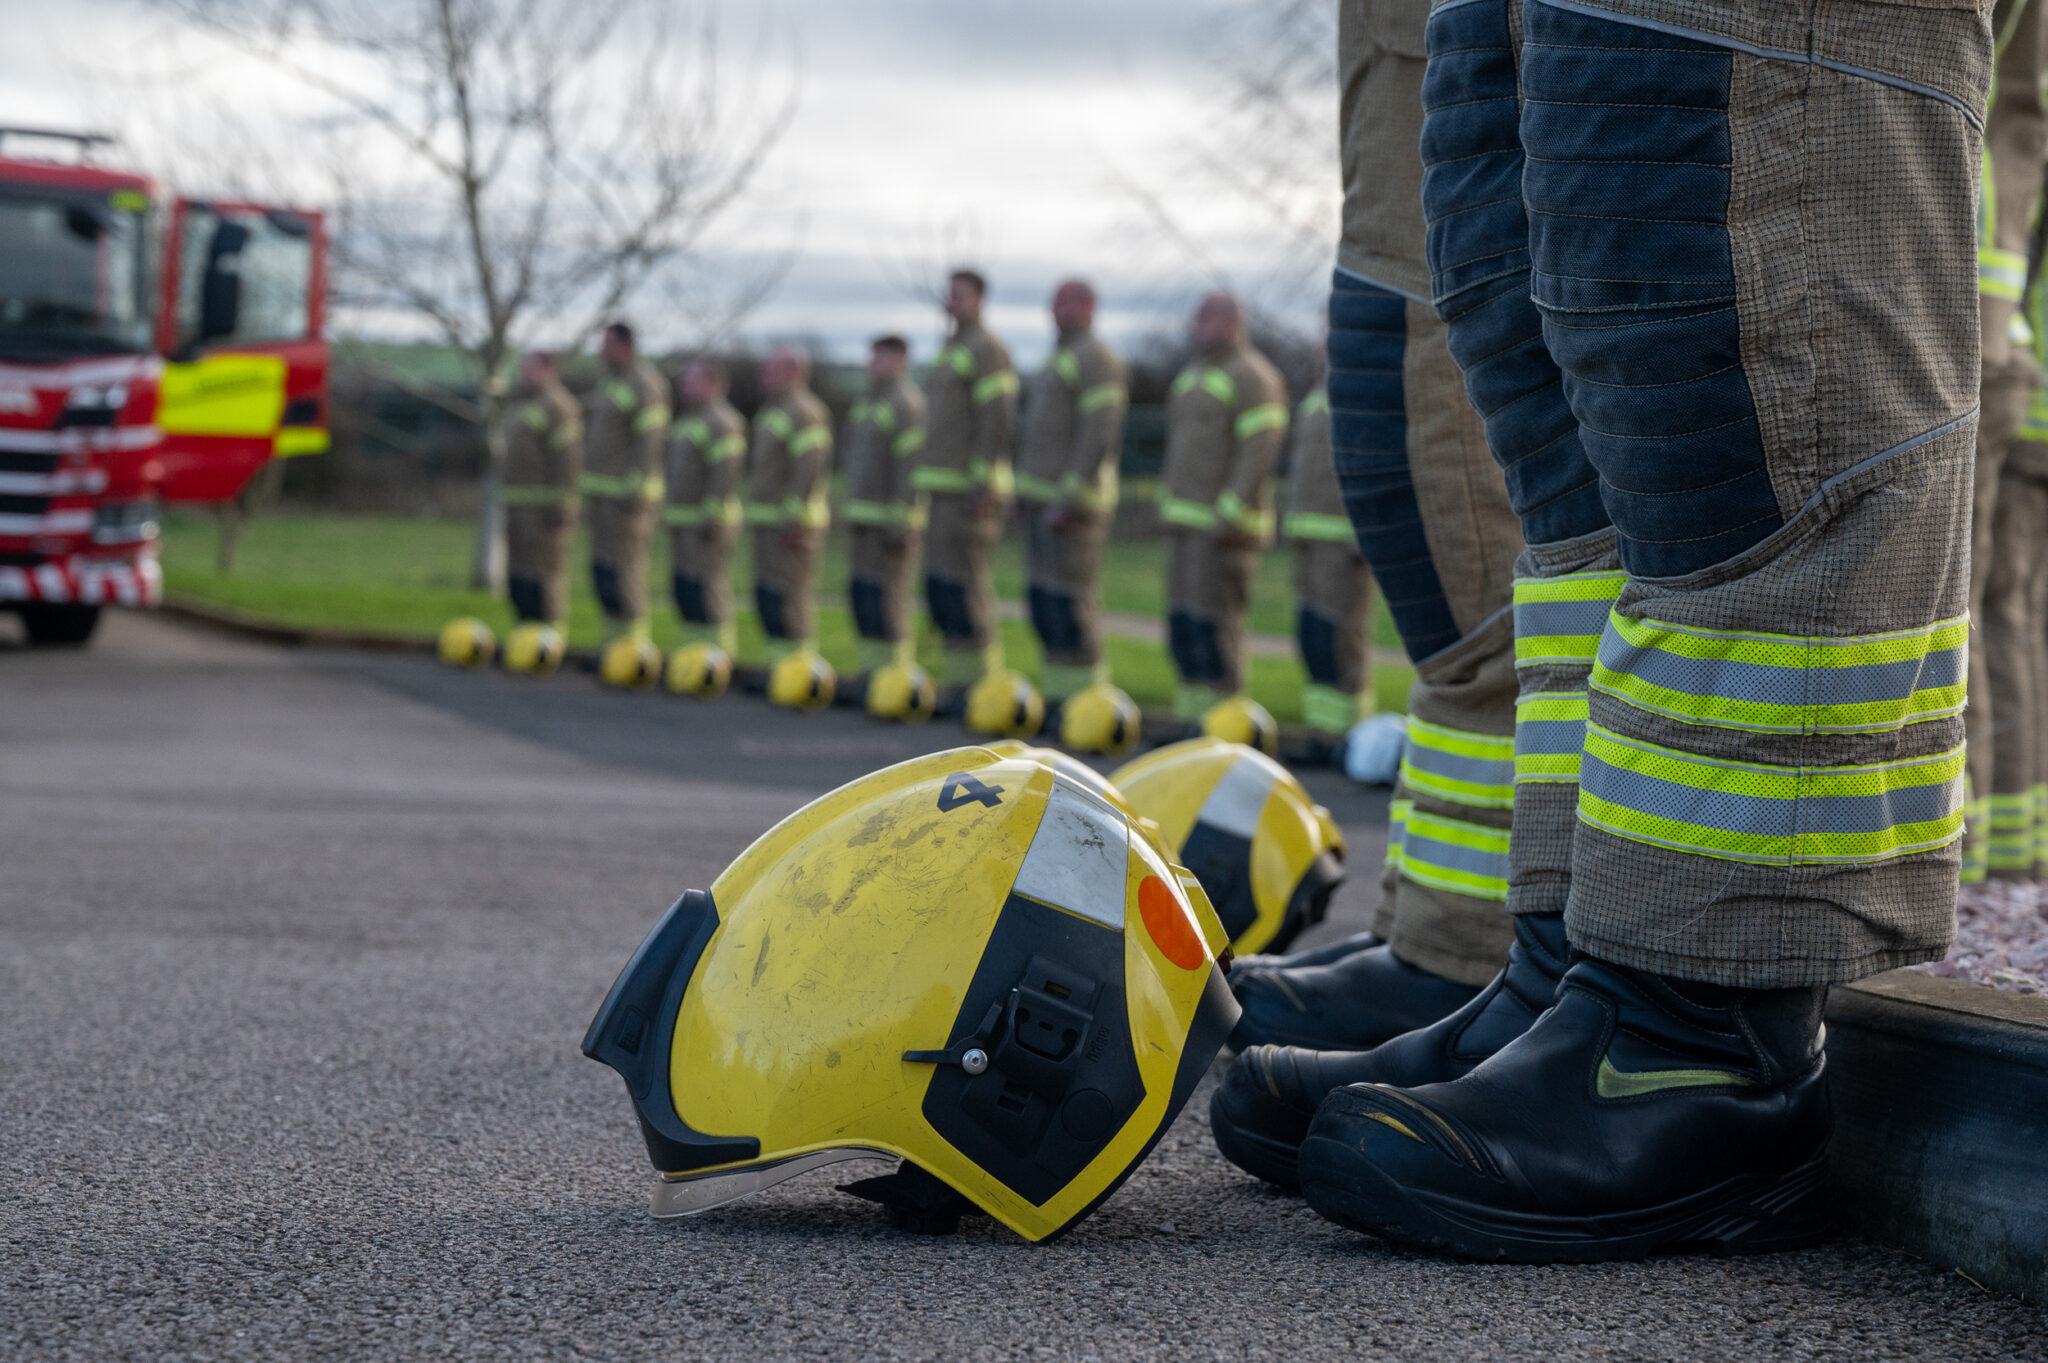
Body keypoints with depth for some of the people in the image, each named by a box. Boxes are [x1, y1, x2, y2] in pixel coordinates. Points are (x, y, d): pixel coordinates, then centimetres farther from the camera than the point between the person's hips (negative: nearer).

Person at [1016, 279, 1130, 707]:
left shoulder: (1095, 360, -12)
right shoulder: (1059, 359, 20)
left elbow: (1099, 436, -20)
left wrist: (1070, 500, -24)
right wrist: (1025, 489, 19)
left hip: (1074, 500, -10)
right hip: (1043, 500, 10)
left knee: (1068, 601, -10)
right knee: (1041, 598, 9)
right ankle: (1057, 693, 13)